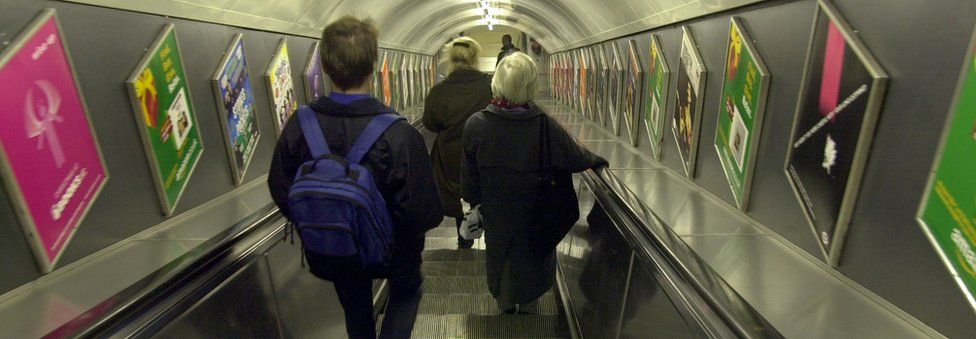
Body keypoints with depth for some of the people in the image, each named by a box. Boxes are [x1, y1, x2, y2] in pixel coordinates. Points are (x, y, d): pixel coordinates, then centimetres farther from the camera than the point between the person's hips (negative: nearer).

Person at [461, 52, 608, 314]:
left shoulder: (475, 125, -22)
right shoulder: (545, 127, -29)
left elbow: (469, 175, -10)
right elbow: (576, 159, -13)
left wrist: (473, 202, 9)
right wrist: (598, 160, 9)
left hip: (495, 214, 2)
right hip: (533, 214, -1)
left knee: (500, 255, 27)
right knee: (531, 256, 25)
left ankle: (505, 303, 51)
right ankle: (527, 306, 49)